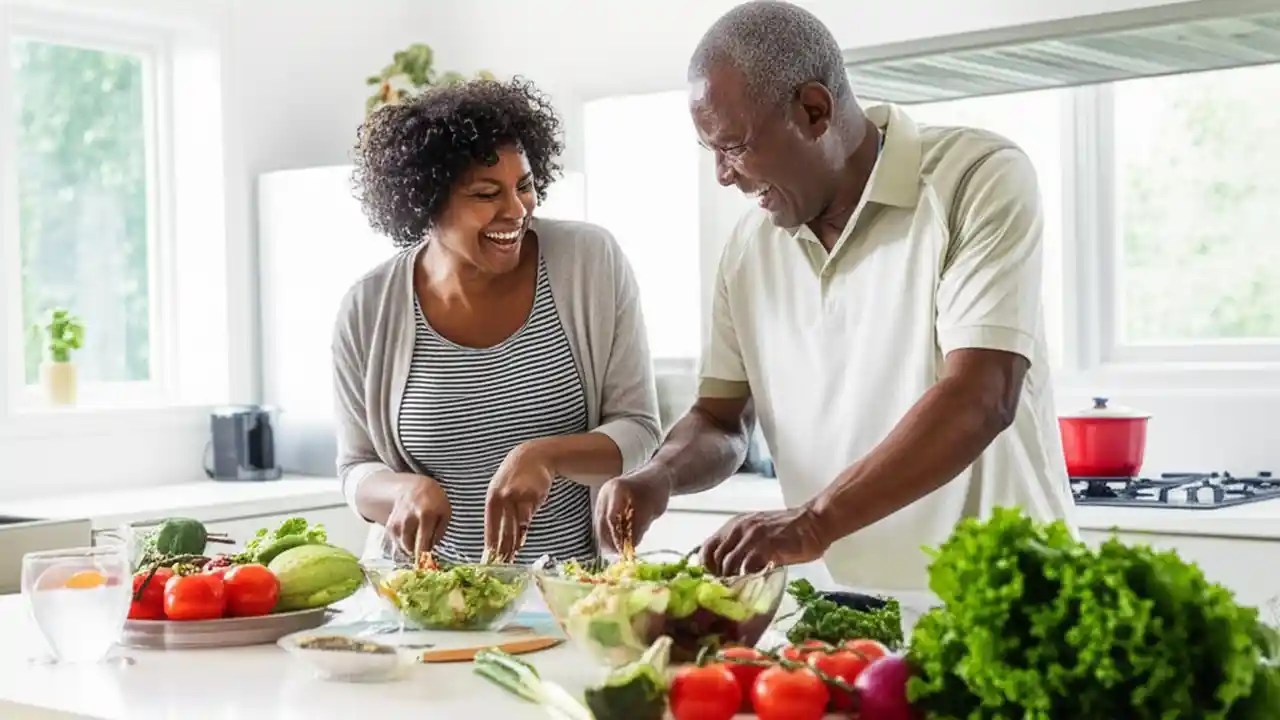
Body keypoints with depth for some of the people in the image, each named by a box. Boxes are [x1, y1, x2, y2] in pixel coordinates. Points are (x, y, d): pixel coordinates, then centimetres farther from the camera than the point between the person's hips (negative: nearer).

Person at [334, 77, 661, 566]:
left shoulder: (593, 261, -3)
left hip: (574, 580, -2)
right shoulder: (367, 311, -1)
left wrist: (545, 455, -20)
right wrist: (406, 489, -13)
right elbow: (358, 469, 10)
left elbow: (637, 430, -1)